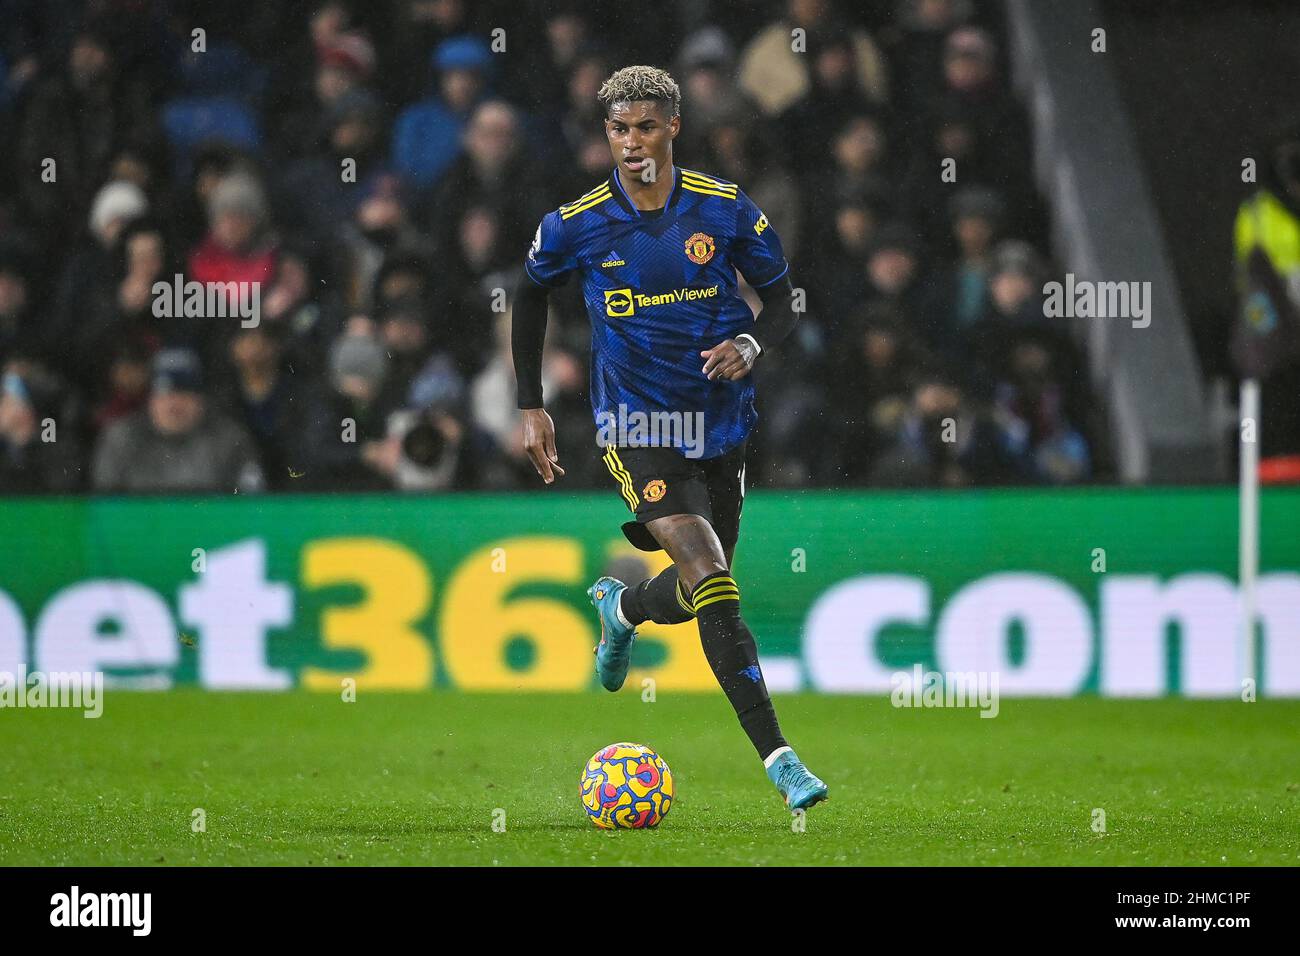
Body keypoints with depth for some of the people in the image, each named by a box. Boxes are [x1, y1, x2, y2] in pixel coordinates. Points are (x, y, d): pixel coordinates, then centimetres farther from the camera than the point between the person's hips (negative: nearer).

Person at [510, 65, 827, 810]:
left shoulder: (726, 210, -6)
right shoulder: (578, 226, -8)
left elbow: (784, 299, 4)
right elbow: (532, 295, 11)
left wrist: (751, 344, -18)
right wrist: (532, 406, 9)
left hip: (721, 426, 3)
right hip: (638, 427, -3)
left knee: (693, 597, 15)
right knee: (710, 579, -21)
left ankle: (622, 608, 54)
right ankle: (777, 756, -23)